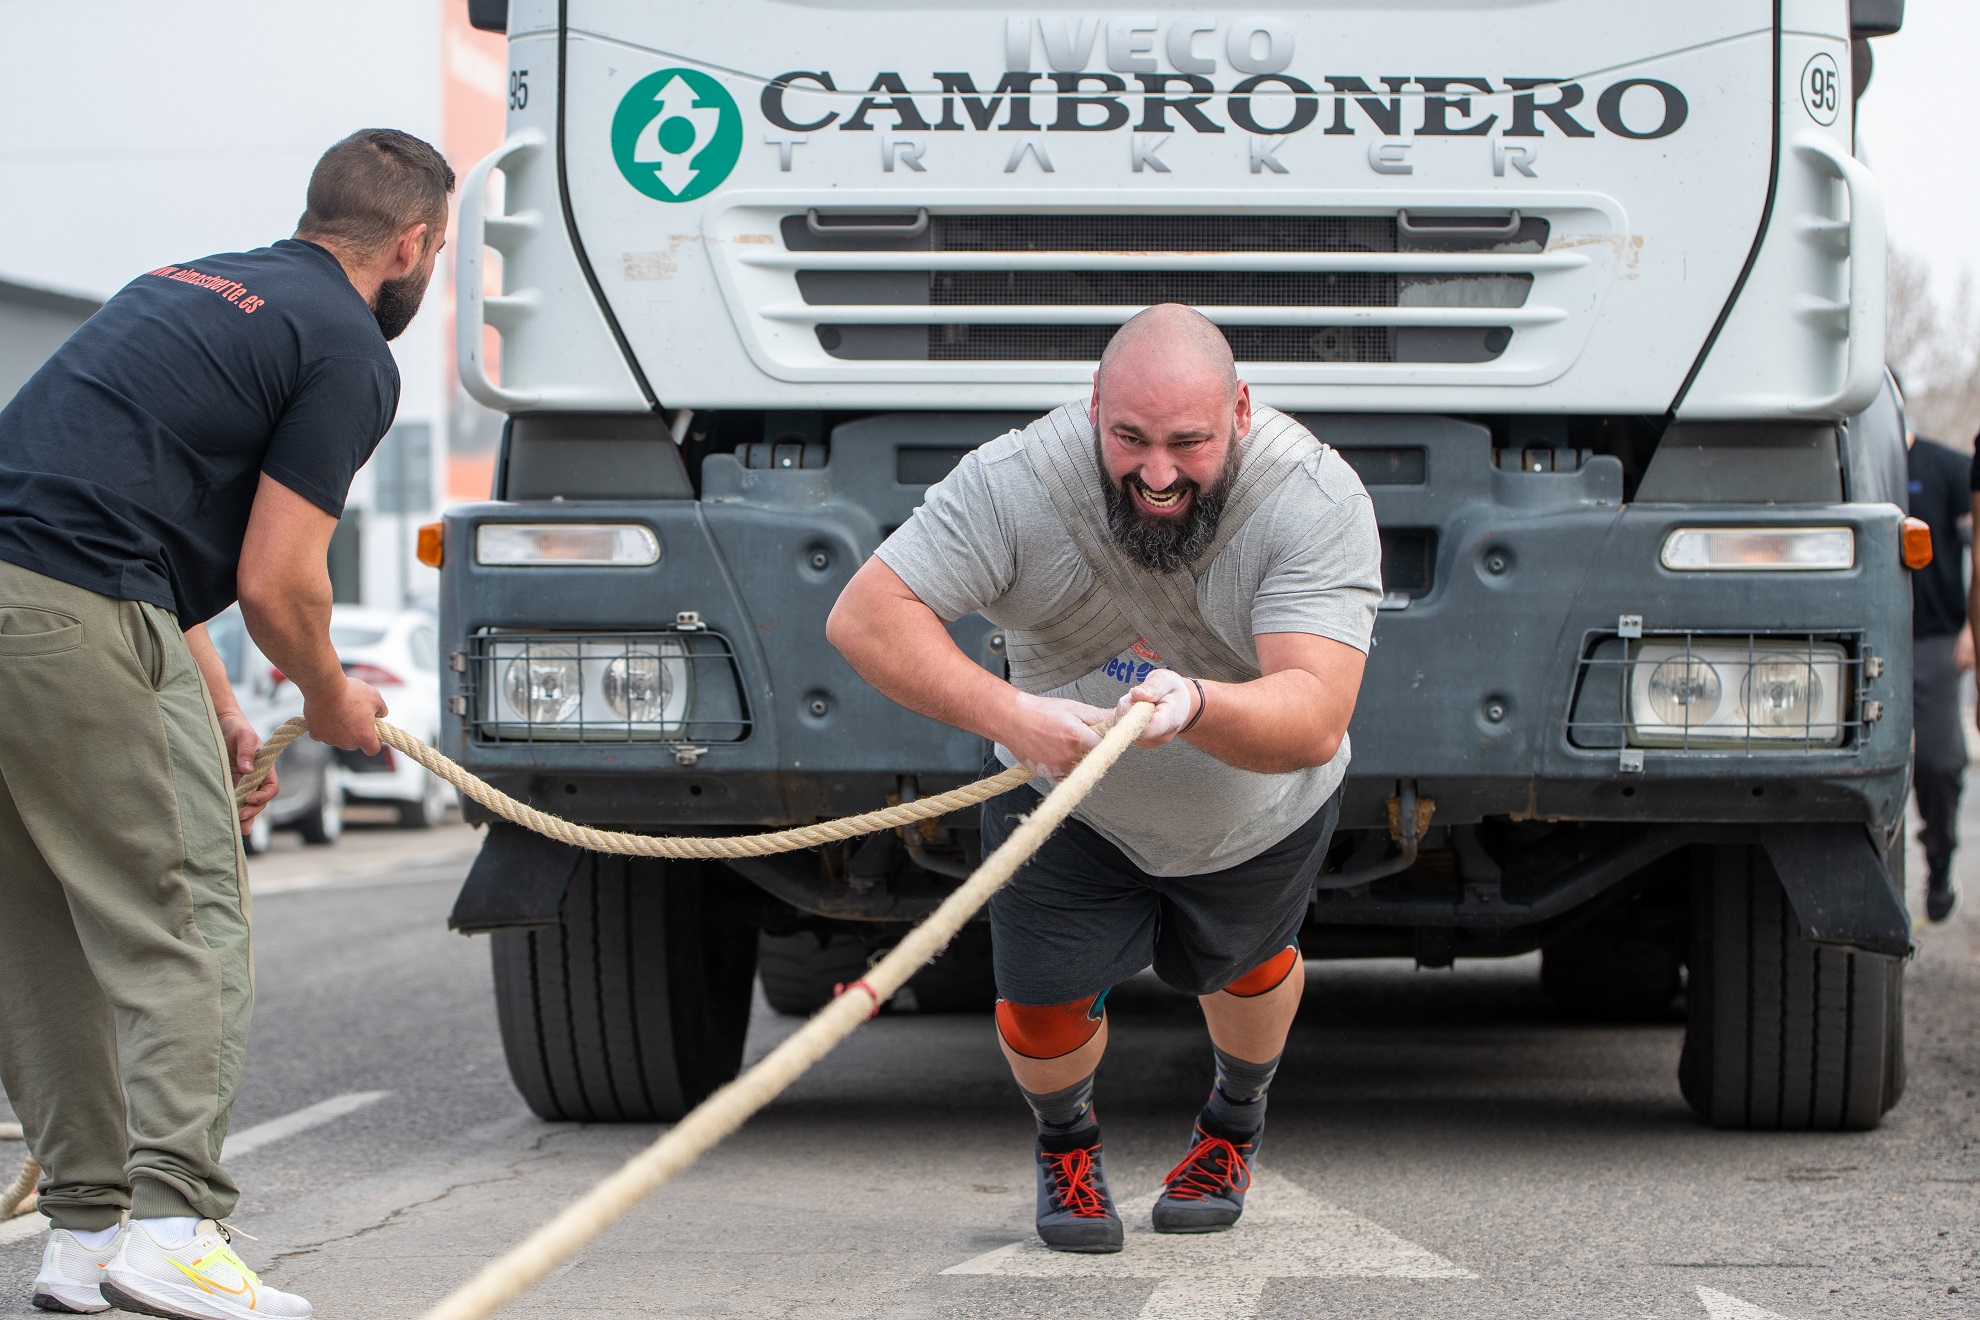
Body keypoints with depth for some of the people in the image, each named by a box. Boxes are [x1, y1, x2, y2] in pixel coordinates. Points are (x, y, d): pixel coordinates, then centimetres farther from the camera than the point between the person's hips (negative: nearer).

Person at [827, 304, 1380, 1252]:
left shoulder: (1317, 499, -36)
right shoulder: (1017, 481, -33)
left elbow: (1314, 718, -45)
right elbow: (864, 615, -35)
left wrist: (1196, 706, -66)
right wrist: (1005, 712, -50)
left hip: (1262, 811, 0)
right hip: (1064, 792, 0)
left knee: (1244, 967, 22)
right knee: (1041, 1000, -7)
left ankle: (1235, 1122, 59)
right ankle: (1066, 1143, 31)